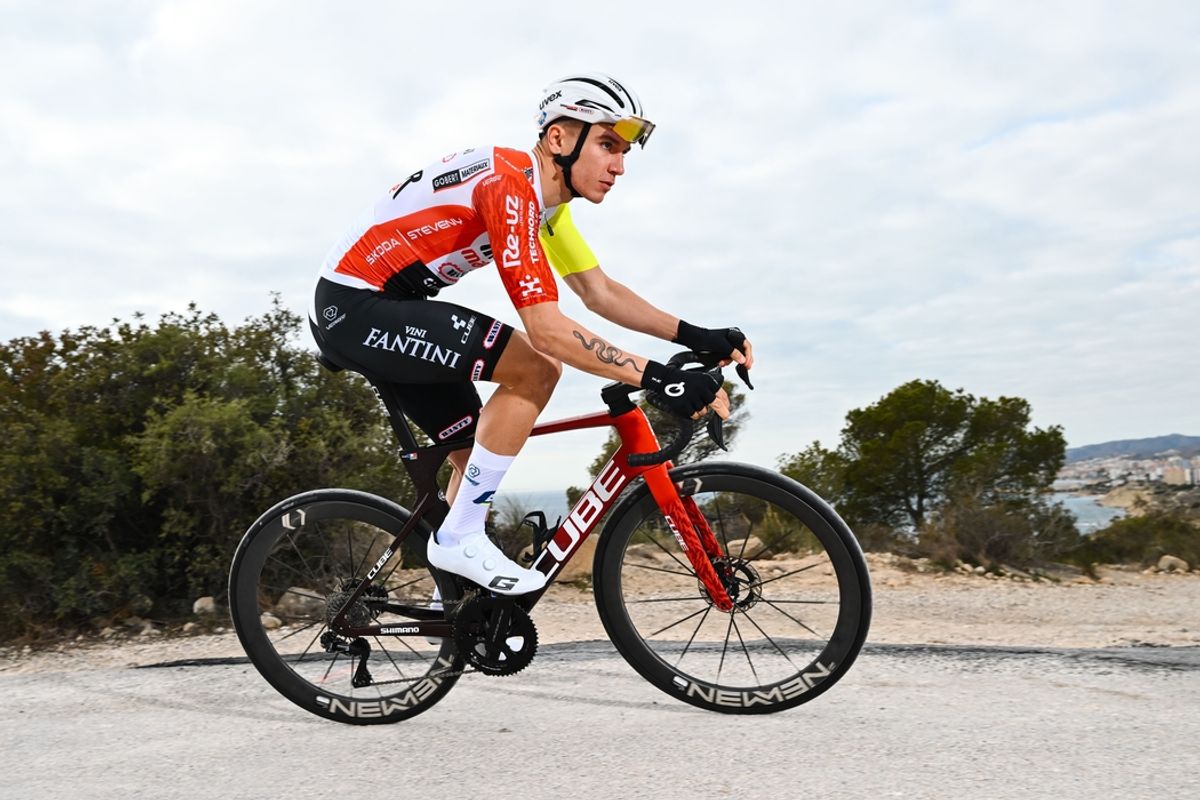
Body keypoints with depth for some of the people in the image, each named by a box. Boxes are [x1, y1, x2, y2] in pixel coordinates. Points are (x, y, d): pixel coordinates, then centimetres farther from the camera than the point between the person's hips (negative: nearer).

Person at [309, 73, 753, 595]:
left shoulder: (545, 197, 8)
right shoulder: (509, 185, -23)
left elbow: (599, 292, 8)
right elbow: (546, 329, -30)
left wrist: (696, 336, -3)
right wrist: (656, 378, -30)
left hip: (381, 310, 10)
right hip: (353, 306, -10)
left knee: (479, 453, 13)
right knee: (535, 368, -21)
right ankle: (459, 539, -11)